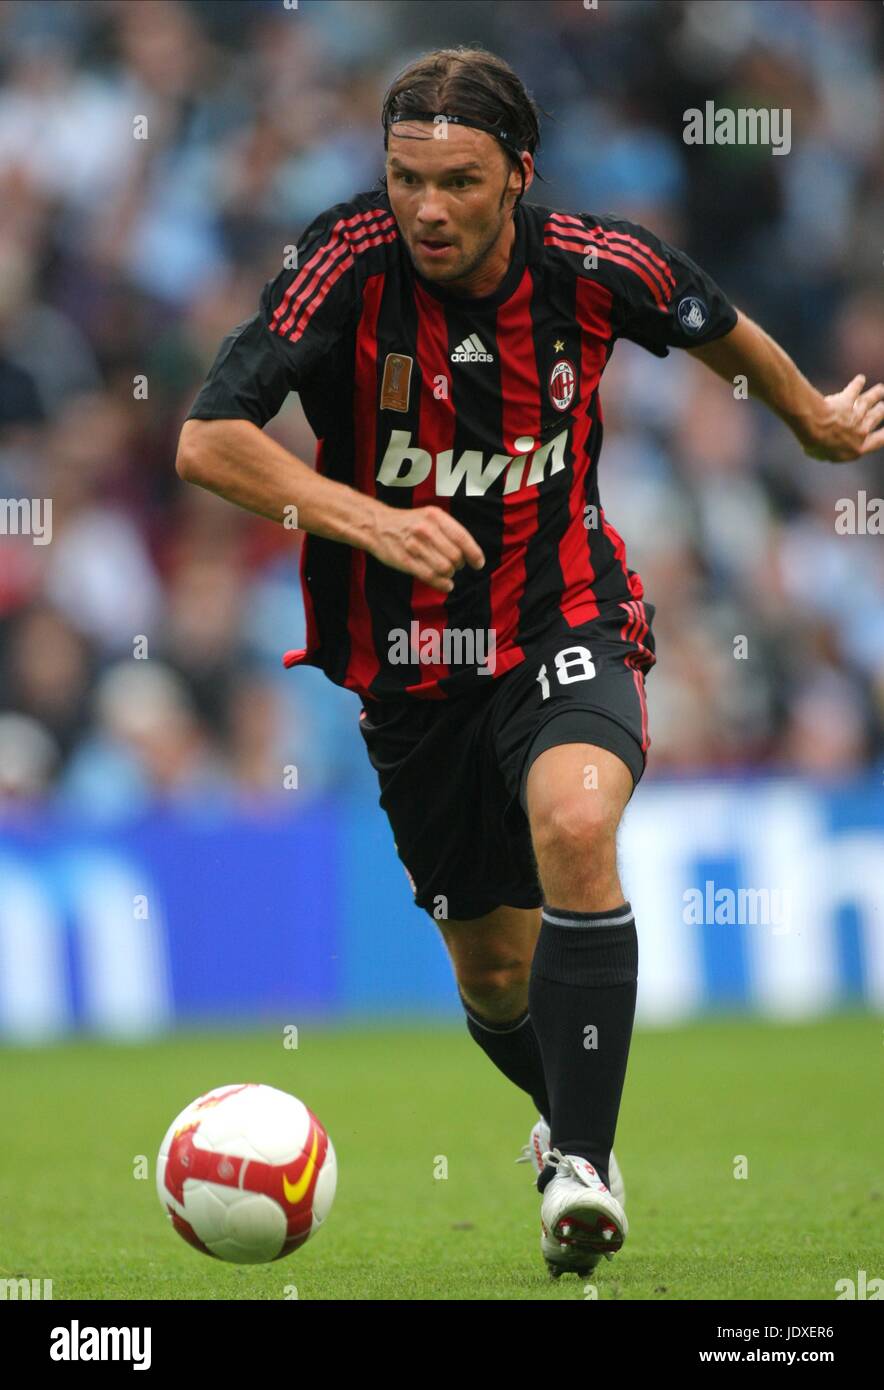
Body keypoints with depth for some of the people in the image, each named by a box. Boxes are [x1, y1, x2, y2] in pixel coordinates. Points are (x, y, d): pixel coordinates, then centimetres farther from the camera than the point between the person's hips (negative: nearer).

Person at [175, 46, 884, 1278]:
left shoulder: (592, 265, -14)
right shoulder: (351, 262, -19)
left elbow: (720, 329, 10)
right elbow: (208, 441, -27)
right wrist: (371, 519, -40)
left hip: (564, 627, -1)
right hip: (408, 657, 1)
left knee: (573, 821, -33)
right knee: (496, 971, 11)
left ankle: (580, 1159, -25)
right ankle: (573, 1117, 46)